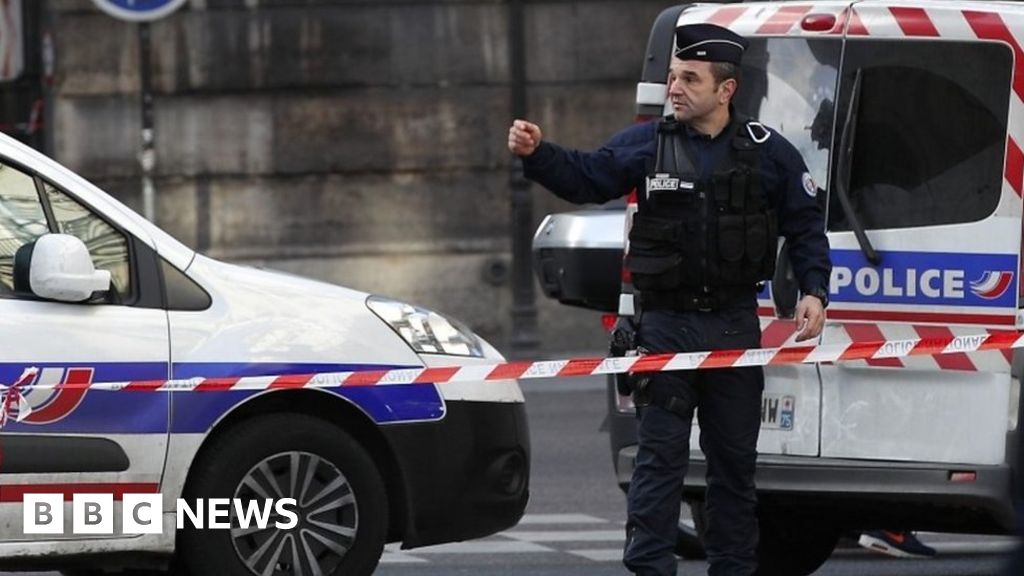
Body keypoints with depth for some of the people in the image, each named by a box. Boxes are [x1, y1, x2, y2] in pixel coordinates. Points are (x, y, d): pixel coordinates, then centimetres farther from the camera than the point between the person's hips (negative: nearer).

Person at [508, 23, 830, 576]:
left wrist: (813, 291, -2)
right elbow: (584, 176, -3)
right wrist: (537, 154, -20)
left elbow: (805, 227, 8)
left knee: (734, 458, 9)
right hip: (666, 325, -1)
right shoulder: (647, 144, 3)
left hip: (734, 324, 1)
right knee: (659, 457, -5)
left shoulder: (768, 152, 3)